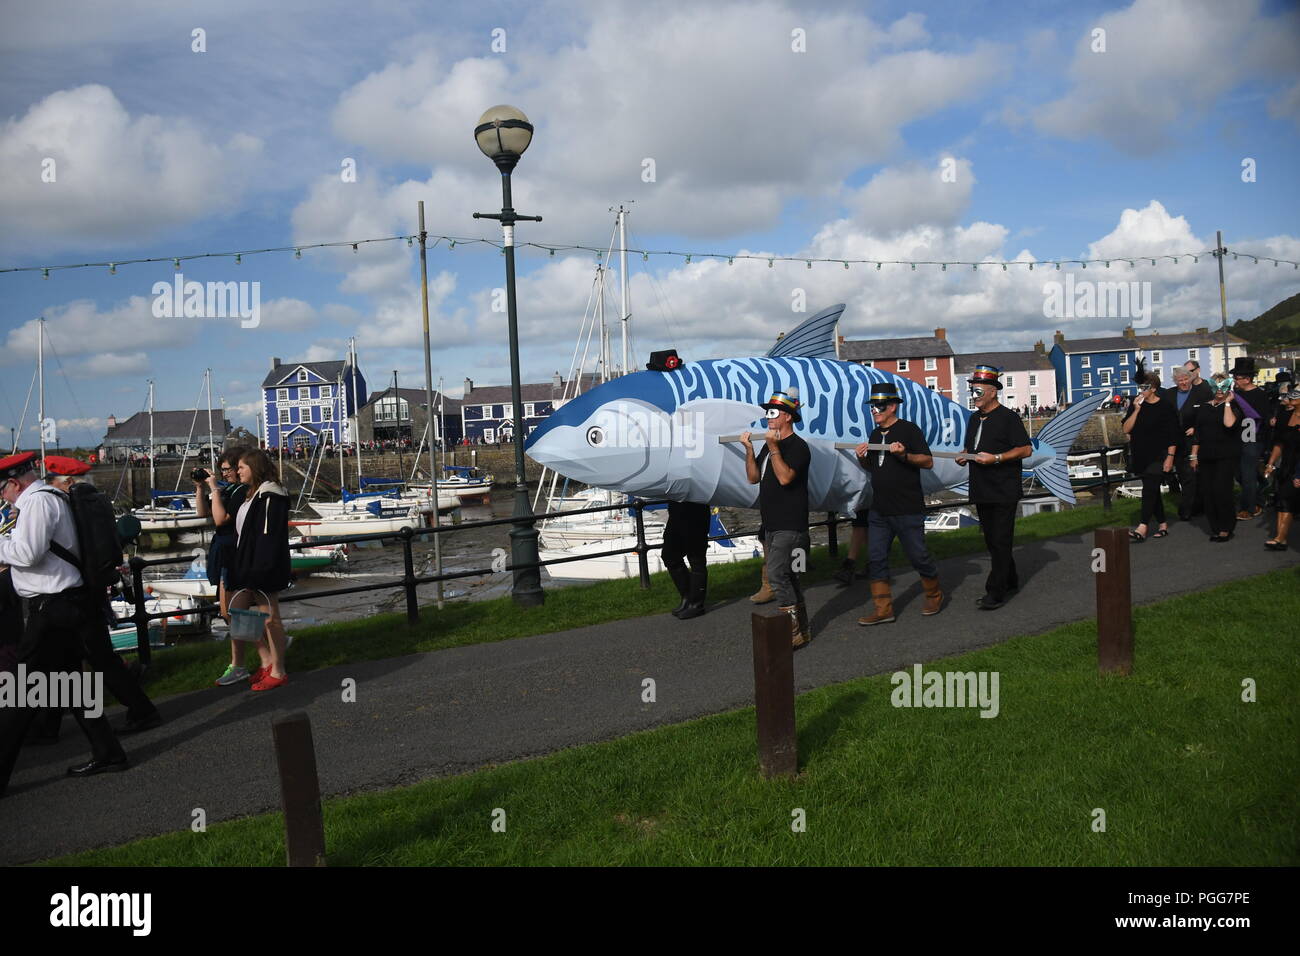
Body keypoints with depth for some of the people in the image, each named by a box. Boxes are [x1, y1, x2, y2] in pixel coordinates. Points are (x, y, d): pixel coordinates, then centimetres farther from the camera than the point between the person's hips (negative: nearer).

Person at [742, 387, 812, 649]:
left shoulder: (797, 446, -10)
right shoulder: (770, 445, 17)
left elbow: (785, 477, -24)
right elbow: (754, 478, 12)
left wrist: (773, 447, -22)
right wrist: (749, 450, 1)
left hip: (790, 526, -9)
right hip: (772, 525, 9)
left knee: (776, 574, -17)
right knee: (787, 577, 12)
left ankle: (793, 632, -12)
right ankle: (801, 630, 19)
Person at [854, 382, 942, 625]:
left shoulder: (909, 430, -6)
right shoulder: (874, 434, 15)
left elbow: (928, 461, -10)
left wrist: (904, 455, -25)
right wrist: (862, 458, 2)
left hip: (908, 510, -7)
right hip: (879, 511, 7)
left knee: (918, 555, 2)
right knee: (876, 558, 2)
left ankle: (934, 595, 25)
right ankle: (883, 608, 8)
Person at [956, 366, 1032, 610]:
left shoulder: (1008, 417, -8)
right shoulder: (974, 419, 16)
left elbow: (1026, 450, -12)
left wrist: (996, 458, -21)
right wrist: (965, 457, 4)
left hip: (1004, 491, -8)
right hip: (981, 491, 8)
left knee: (1000, 542, -7)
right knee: (991, 540, 14)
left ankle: (996, 592, -5)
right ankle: (1010, 581, 28)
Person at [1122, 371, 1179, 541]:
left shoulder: (1166, 407, -6)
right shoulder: (1137, 405, 9)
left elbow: (1173, 434, -6)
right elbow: (1126, 429, 0)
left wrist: (1170, 456, -11)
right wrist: (1136, 410, -10)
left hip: (1158, 455, -6)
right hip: (1141, 455, 6)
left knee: (1149, 489, -15)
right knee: (1152, 490, 10)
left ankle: (1143, 527, -21)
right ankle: (1163, 524, 20)